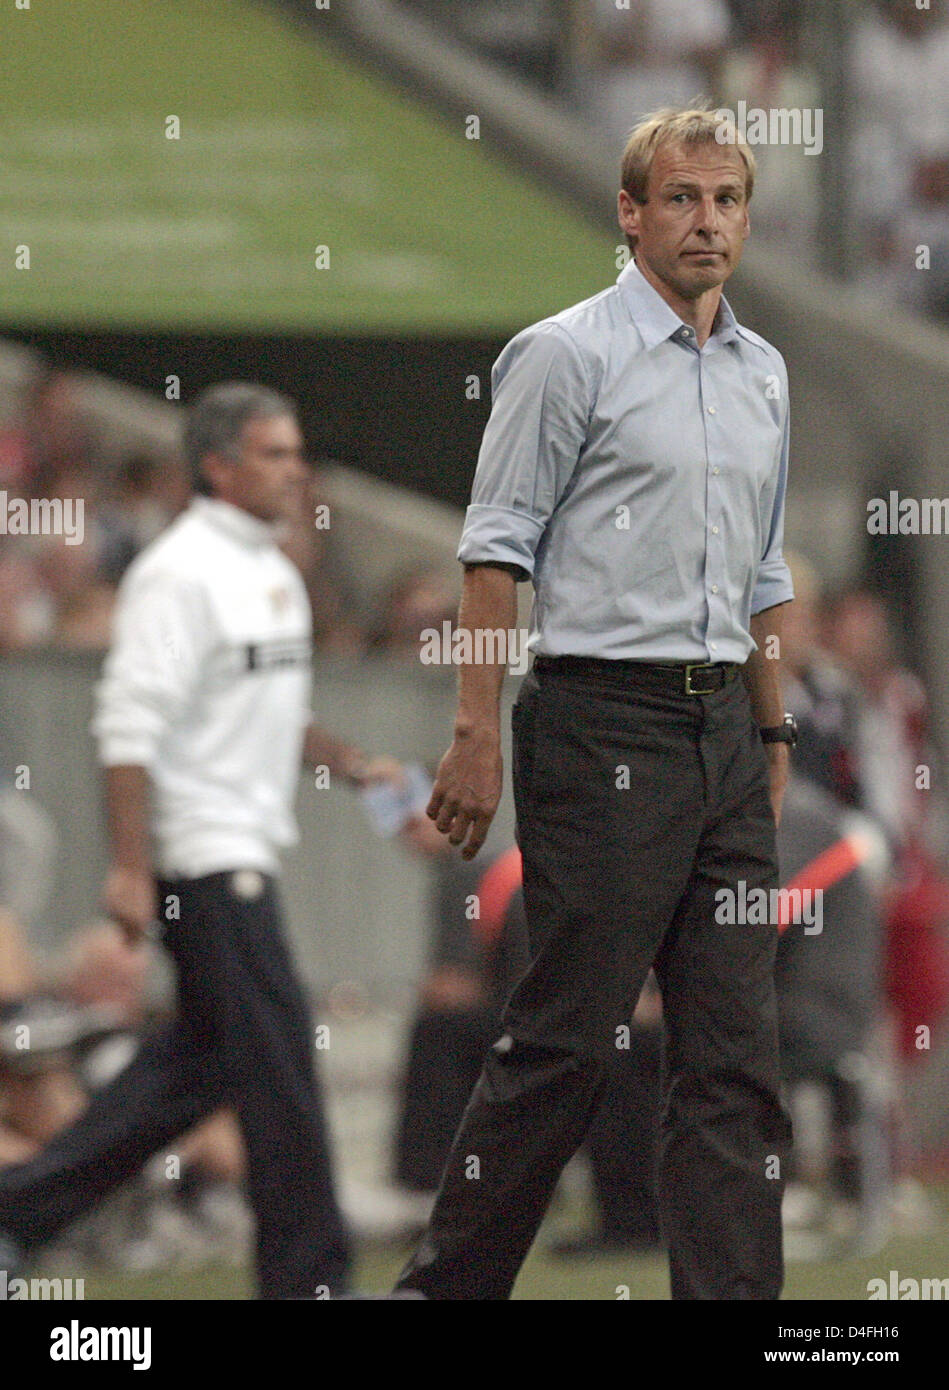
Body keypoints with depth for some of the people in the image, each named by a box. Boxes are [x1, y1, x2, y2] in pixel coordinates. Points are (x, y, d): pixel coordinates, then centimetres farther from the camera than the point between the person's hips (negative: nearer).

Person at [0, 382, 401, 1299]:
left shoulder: (271, 571, 15)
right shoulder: (180, 572, -14)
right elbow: (131, 723, -19)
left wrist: (347, 763, 13)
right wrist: (129, 868, -24)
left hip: (245, 845, 10)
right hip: (201, 851, -10)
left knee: (204, 1056, 11)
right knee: (274, 1052, -8)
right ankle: (307, 1276, -4)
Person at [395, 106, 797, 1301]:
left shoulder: (761, 373, 16)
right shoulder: (567, 355, -6)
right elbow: (498, 550, -8)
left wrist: (771, 732, 19)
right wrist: (476, 732, -14)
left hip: (723, 727, 7)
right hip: (604, 720, -7)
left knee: (735, 1054, 2)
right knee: (565, 1038, -5)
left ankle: (735, 1294, 2)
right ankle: (453, 1281, 7)